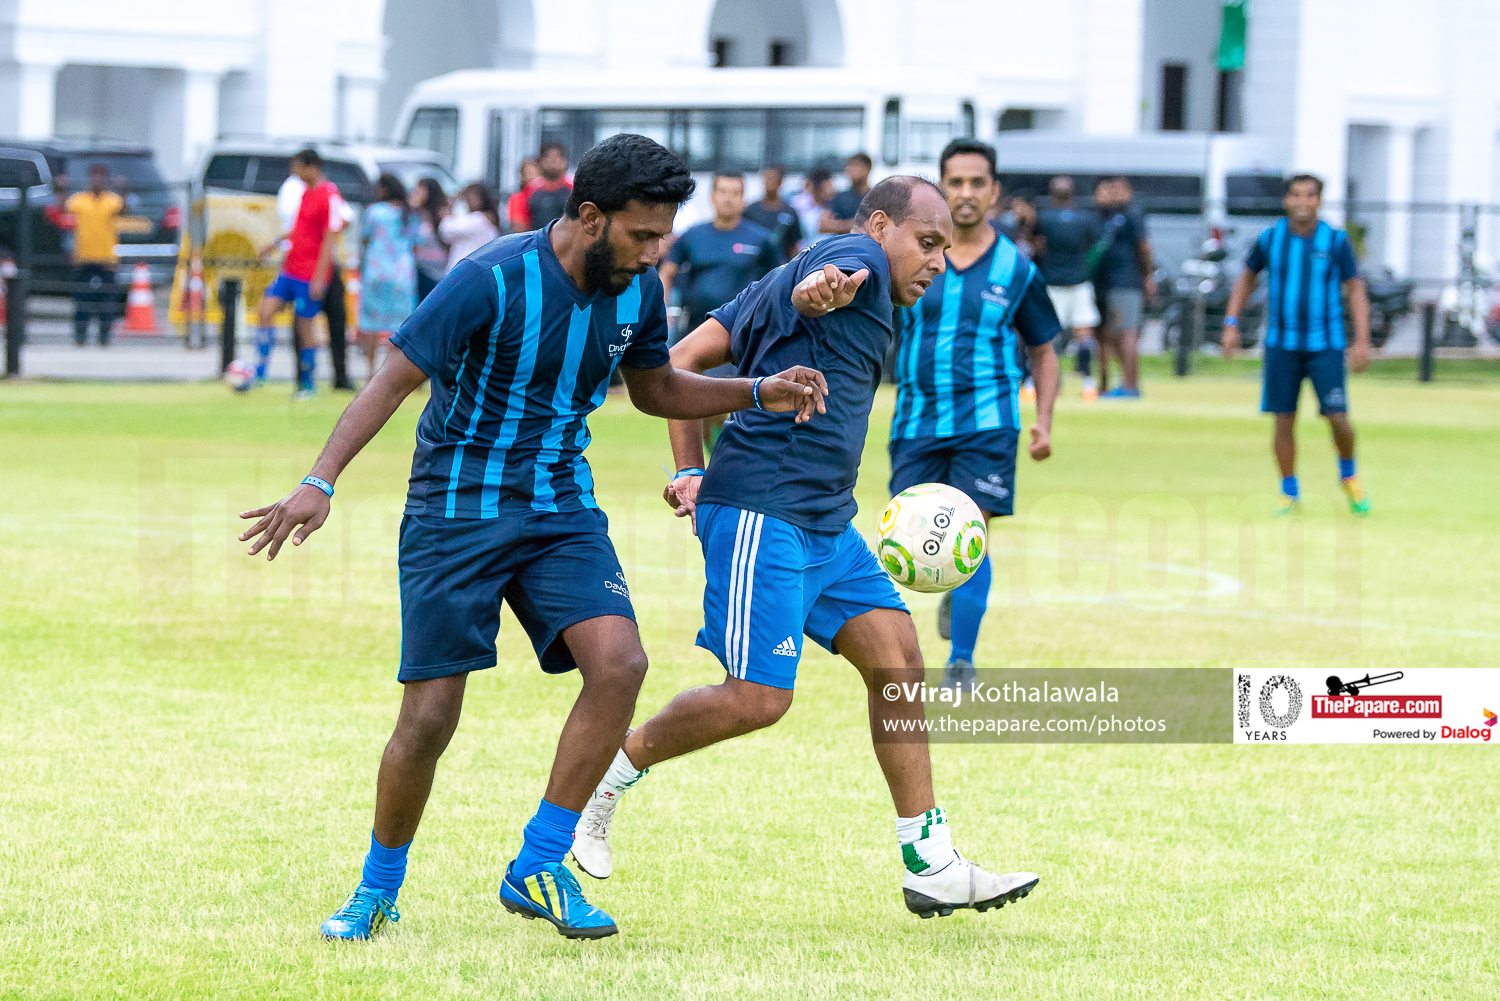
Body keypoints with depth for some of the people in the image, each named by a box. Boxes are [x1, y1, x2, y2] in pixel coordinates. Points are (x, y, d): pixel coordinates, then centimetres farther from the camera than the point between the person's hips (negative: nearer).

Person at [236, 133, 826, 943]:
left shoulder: (635, 290, -1)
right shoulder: (494, 281, -20)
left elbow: (655, 390, 18)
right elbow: (393, 380, -18)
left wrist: (759, 392, 3)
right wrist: (320, 484, -28)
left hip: (560, 508, 5)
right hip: (455, 513, -5)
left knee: (618, 662, -19)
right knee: (430, 716, -6)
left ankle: (537, 869, -7)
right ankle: (377, 889, 18)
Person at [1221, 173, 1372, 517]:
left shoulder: (1336, 241, -3)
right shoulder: (1270, 240, 0)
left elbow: (1355, 290, 1)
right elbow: (1246, 278, 15)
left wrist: (1362, 341, -7)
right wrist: (1231, 325, 8)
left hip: (1325, 346, -1)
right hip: (1281, 344, 1)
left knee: (1337, 418, -9)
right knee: (1284, 420, 0)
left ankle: (1348, 476, 19)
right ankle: (1290, 492, 14)